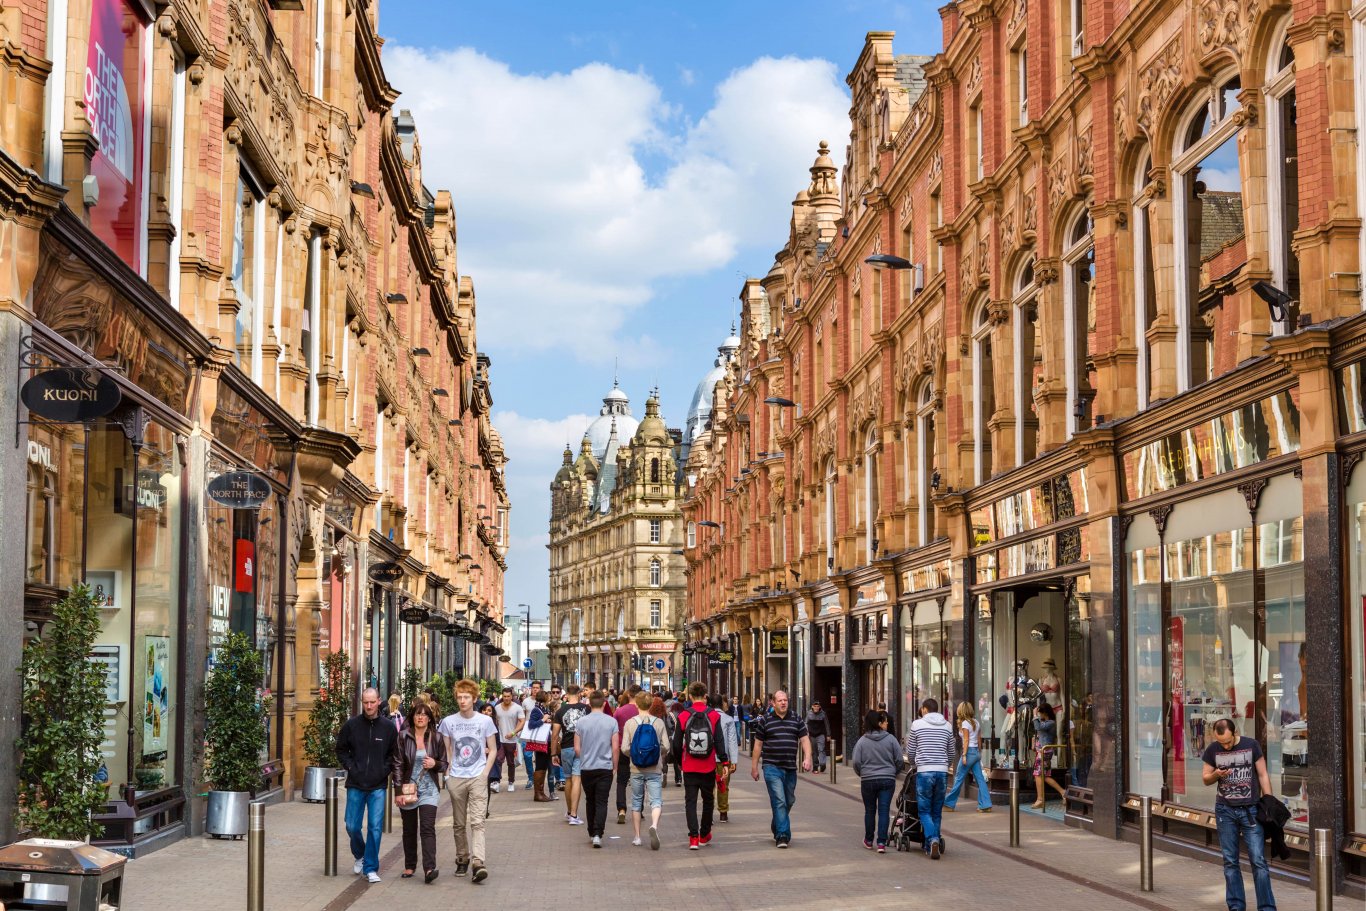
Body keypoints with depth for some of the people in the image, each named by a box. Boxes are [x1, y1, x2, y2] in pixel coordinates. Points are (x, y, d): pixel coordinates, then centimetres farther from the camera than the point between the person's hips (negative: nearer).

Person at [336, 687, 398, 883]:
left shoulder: (388, 727, 1)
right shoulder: (351, 725, -1)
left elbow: (394, 754, 10)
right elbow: (341, 750, 9)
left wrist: (384, 770, -4)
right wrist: (351, 768, -3)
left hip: (378, 786, 0)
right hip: (355, 786, 0)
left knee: (375, 828, -3)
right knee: (352, 826, 5)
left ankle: (371, 868, 7)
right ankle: (359, 856, 33)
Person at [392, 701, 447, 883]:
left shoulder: (436, 738, 3)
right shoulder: (403, 736, 0)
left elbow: (445, 765, 10)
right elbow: (397, 765, -1)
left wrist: (434, 764, -13)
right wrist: (398, 791, -6)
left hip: (429, 789, -1)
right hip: (408, 789, 1)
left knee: (428, 828, -13)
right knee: (409, 830, 10)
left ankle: (429, 869, -22)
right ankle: (409, 866, 24)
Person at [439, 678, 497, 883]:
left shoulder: (485, 721, 1)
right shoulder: (448, 722, 4)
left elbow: (493, 750, 6)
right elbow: (445, 750, 11)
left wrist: (485, 773, -4)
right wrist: (448, 772, 1)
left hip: (478, 778, -2)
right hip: (456, 779, 2)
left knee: (477, 821, -12)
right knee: (459, 823, 10)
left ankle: (478, 863, -21)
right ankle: (462, 860, 24)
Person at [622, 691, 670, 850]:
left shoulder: (630, 723, -4)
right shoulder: (659, 722, -3)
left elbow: (625, 749, -7)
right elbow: (666, 746, -4)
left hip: (636, 770, 1)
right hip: (655, 770, -1)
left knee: (636, 803, 13)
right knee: (656, 801, -2)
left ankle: (636, 837, 18)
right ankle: (654, 825, -30)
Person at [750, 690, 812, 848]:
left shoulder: (797, 719, 8)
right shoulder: (765, 720, 2)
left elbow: (805, 739, 6)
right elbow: (758, 744, 7)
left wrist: (807, 758, -10)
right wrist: (754, 766, 7)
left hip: (791, 768, 4)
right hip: (772, 767, -4)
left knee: (789, 801, 14)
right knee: (779, 801, -13)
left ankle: (776, 827, 36)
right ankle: (783, 835, -13)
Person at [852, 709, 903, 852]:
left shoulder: (862, 741, -4)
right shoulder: (890, 739, -4)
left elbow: (856, 762, -6)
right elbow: (899, 760, -1)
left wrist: (862, 774, 14)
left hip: (868, 780, 1)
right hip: (888, 780, -1)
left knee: (870, 810, 14)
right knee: (884, 811, 1)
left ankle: (869, 840, 25)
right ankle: (881, 843, -5)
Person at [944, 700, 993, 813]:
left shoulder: (965, 723, -10)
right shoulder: (976, 722, 12)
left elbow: (966, 740, -15)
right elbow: (979, 740, 15)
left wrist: (964, 755, -16)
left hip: (969, 751, -8)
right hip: (977, 752, 8)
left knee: (958, 779, 0)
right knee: (980, 779, 4)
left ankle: (949, 804, 7)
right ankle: (985, 805, -1)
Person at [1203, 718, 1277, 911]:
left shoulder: (1251, 745, -2)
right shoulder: (1213, 750, 2)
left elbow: (1263, 775, 2)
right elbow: (1205, 778, 11)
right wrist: (1216, 775, -12)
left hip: (1251, 809, -2)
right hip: (1225, 810, 2)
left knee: (1258, 860, -6)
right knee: (1230, 861, 5)